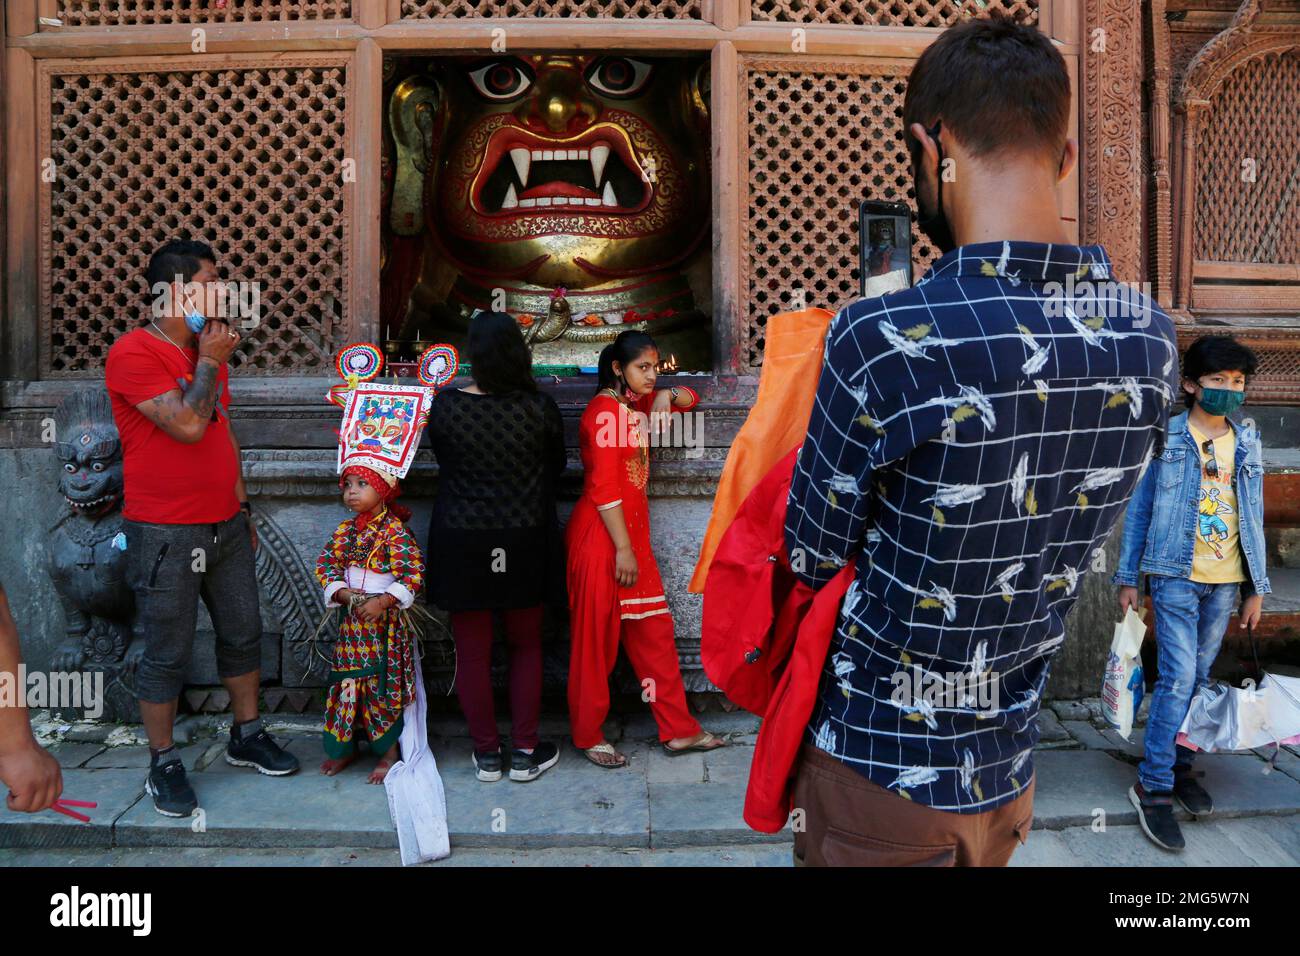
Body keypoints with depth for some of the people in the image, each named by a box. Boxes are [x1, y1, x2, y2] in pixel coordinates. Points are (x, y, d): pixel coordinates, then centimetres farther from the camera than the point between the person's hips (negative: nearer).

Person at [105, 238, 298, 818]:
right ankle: (163, 765, 20)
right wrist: (208, 362, -10)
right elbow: (188, 426, -23)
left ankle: (247, 737, 31)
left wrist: (243, 507, 18)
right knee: (168, 654, 3)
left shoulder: (210, 351, 12)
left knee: (243, 634, 14)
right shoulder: (134, 353, -13)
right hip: (165, 535, -7)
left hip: (225, 526, 8)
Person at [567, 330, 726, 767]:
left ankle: (679, 729, 18)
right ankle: (588, 736, 17)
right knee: (596, 638, 2)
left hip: (631, 533, 9)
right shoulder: (605, 411, -13)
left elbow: (691, 397, 27)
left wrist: (668, 396, 3)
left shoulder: (637, 403, 13)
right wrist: (623, 550, -18)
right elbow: (604, 488, -18)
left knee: (654, 631, 10)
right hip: (600, 536, -9)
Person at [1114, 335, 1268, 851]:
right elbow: (1138, 509, -1)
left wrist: (1256, 586, 10)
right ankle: (1153, 786, -1)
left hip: (1225, 582, 4)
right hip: (1176, 576, -4)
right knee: (1177, 678, -9)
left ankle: (1182, 765, 27)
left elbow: (1253, 518, 13)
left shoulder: (1247, 443, 9)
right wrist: (1128, 578, -3)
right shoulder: (1165, 437, -3)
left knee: (1199, 678, 12)